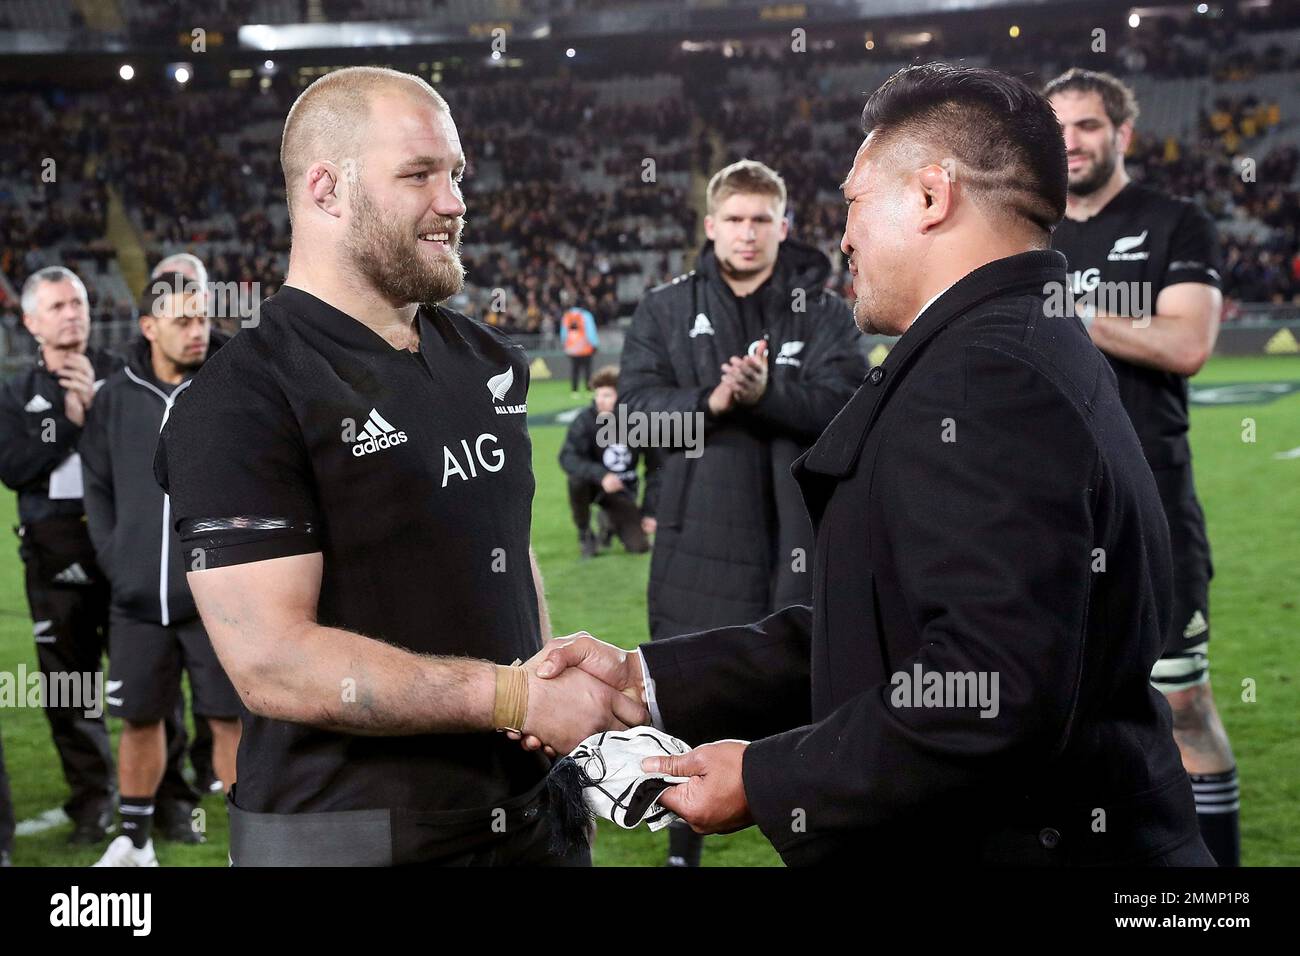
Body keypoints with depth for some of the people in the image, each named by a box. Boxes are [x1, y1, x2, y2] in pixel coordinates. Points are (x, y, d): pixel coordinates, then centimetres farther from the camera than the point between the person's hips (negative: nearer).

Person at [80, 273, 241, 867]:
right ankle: (134, 840, 29)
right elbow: (96, 485, 12)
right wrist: (113, 556, 3)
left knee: (231, 720, 0)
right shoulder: (117, 396, 4)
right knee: (139, 719, 13)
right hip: (138, 600, 3)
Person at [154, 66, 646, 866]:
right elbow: (273, 663, -21)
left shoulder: (489, 362, 10)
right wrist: (517, 699, -20)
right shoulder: (243, 402, -15)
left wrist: (554, 691, 5)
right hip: (340, 833, -6)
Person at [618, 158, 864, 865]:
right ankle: (683, 848, 23)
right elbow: (638, 404, -3)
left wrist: (765, 393, -26)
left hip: (798, 535, 0)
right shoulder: (665, 309, 7)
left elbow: (845, 403, -10)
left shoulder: (826, 313, 4)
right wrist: (710, 402, -20)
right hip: (698, 535, 1)